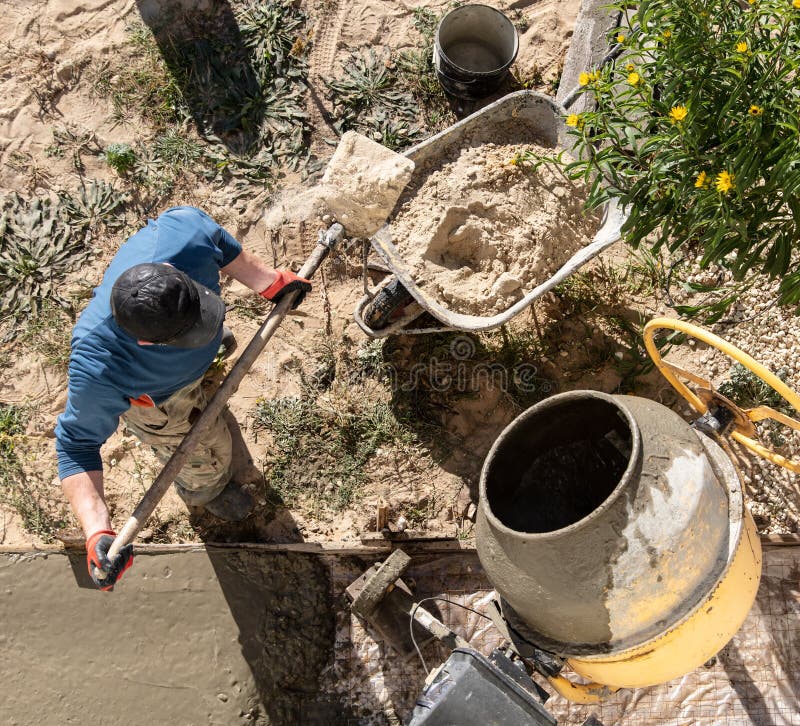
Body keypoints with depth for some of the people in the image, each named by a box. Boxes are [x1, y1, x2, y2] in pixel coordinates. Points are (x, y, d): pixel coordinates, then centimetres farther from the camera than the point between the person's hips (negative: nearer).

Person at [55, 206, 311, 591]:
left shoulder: (183, 230, -43)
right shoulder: (100, 373, -50)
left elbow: (221, 243, -18)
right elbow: (77, 443, -36)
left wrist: (269, 281, -13)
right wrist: (97, 534, -46)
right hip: (160, 400, -3)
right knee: (202, 452, 24)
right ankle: (204, 491, 61)